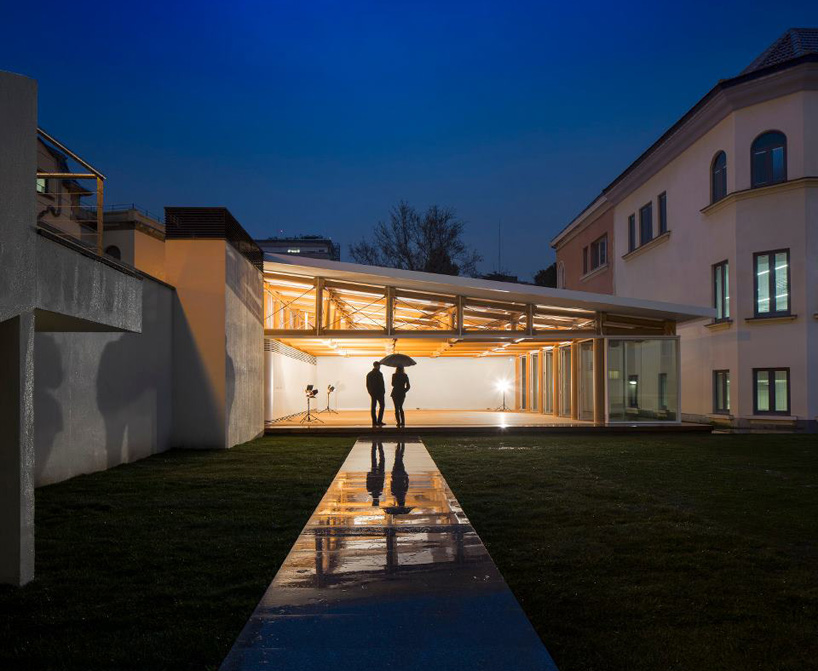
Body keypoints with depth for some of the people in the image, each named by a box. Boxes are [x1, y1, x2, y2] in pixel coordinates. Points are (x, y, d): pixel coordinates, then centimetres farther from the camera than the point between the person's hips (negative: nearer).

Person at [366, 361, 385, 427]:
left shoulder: (369, 374, 10)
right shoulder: (379, 374, -11)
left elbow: (367, 385, 12)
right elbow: (382, 384, -13)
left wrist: (370, 392, 17)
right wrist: (383, 391, -3)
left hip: (372, 393, 6)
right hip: (379, 393, -6)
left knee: (373, 407, 6)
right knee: (381, 406, 1)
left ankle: (374, 422, 5)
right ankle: (379, 421, -7)